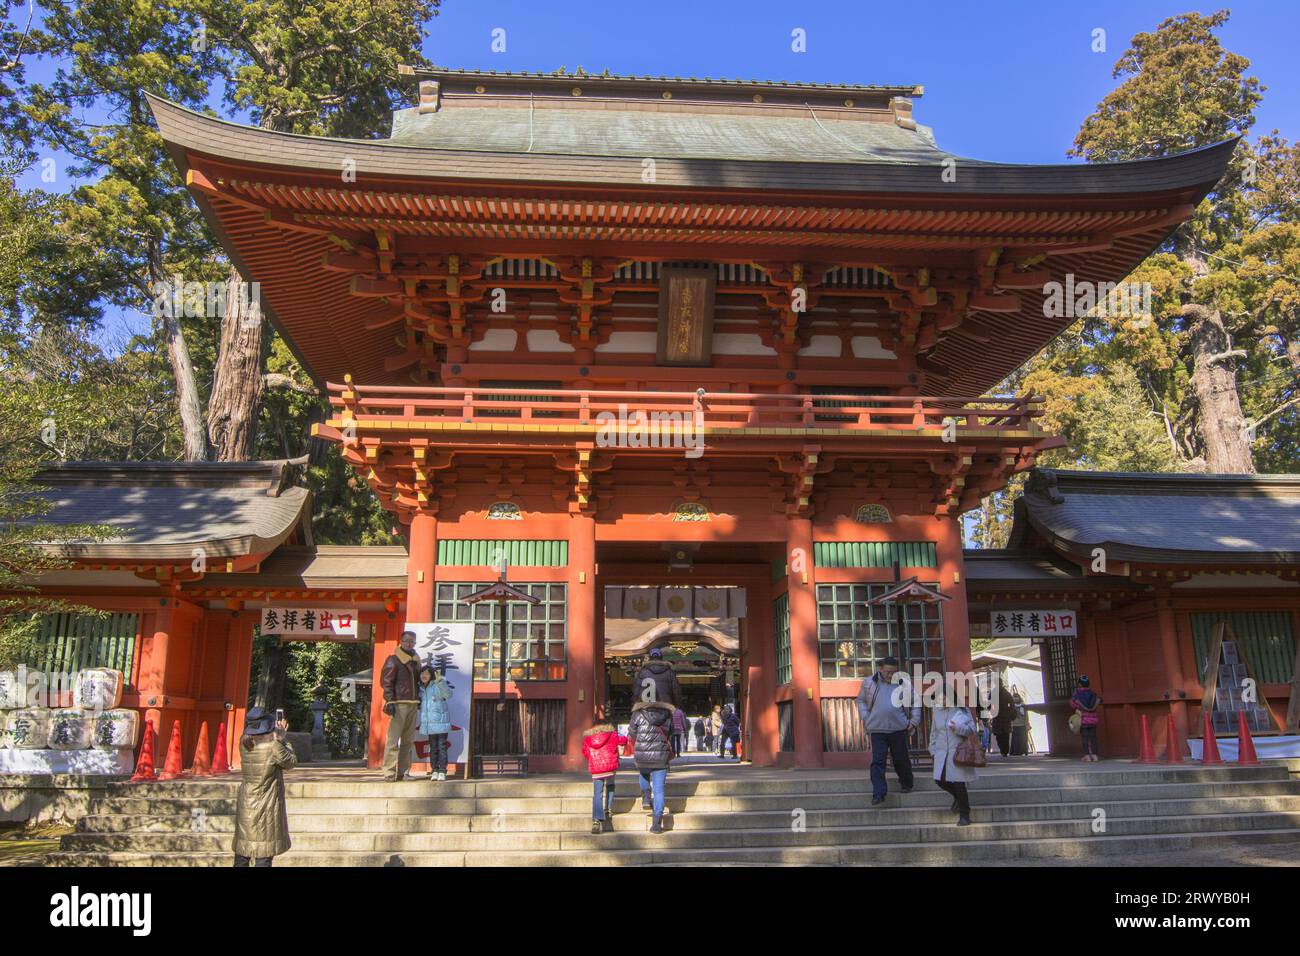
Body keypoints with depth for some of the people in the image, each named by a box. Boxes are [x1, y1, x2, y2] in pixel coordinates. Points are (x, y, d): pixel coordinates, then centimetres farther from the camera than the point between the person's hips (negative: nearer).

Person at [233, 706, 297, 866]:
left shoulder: (244, 743, -2)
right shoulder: (274, 746, -19)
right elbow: (292, 763, -3)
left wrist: (277, 740, 12)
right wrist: (281, 740, 2)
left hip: (245, 806, 6)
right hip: (266, 807, -6)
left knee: (242, 855, 15)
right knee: (263, 856, 2)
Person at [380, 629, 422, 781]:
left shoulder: (416, 661, 18)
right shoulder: (394, 660, -3)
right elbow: (386, 682, -9)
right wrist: (390, 701, -17)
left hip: (413, 705, 7)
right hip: (399, 704, -7)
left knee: (408, 740, 7)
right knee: (393, 739, -9)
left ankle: (402, 771, 13)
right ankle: (389, 772, -8)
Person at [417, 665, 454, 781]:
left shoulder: (438, 685, -9)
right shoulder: (421, 688, 10)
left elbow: (448, 695, -27)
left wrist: (440, 681, -38)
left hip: (441, 722, -6)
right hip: (429, 723, 6)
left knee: (442, 747, -3)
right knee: (433, 747, 10)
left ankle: (442, 771, 0)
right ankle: (434, 770, 15)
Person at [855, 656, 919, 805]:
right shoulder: (869, 683, 2)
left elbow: (915, 702, 15)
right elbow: (861, 701, 12)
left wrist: (914, 720, 6)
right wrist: (866, 719, 1)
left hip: (899, 728, 1)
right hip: (877, 729, -1)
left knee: (901, 759, 11)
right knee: (877, 761, -6)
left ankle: (906, 784, 36)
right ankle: (878, 793, -5)